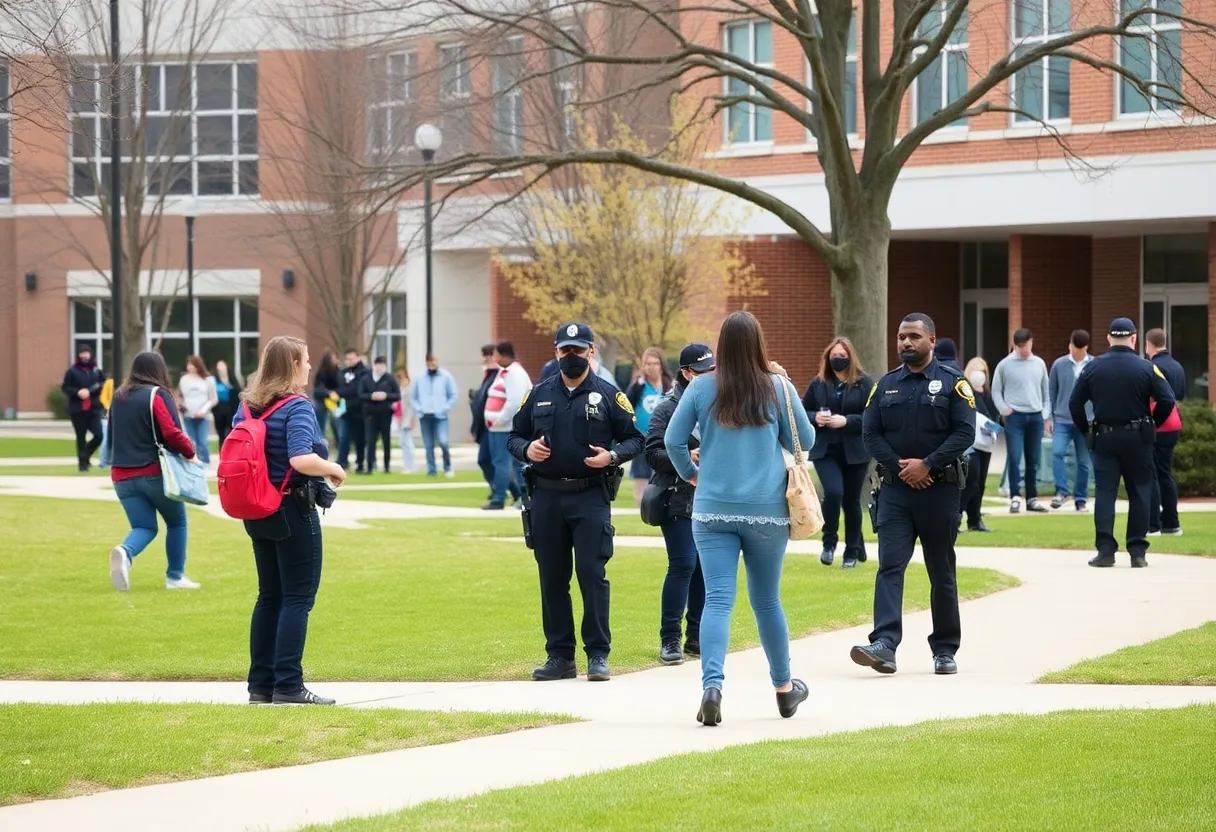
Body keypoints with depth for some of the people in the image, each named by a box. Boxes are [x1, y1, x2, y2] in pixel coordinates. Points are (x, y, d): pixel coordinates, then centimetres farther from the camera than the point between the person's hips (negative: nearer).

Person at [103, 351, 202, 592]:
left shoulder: (118, 397, 11)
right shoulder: (158, 395, -8)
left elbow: (111, 436, 20)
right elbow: (171, 433, -18)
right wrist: (190, 453, -4)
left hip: (122, 475, 5)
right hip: (155, 473, -5)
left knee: (144, 526, 8)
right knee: (177, 522, 15)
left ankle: (125, 553, -24)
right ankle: (175, 577, 14)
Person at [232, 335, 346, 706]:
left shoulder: (247, 406, 7)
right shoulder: (298, 407, -16)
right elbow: (302, 459, -29)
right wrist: (334, 470, -12)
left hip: (258, 514, 8)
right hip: (294, 512, -8)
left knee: (269, 596, 14)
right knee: (298, 598, -2)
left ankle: (261, 684, 15)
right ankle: (288, 686, -4)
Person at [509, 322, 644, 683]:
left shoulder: (608, 395, 3)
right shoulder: (538, 395, 11)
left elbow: (635, 439, 5)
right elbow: (514, 436, 16)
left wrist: (612, 456, -14)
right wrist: (526, 449, -6)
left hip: (591, 497, -3)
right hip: (546, 497, 3)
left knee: (592, 574, -8)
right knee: (552, 579, 6)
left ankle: (598, 655, -2)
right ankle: (560, 656, 13)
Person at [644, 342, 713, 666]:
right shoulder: (668, 408, -4)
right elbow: (652, 453, -9)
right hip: (679, 501, -5)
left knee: (706, 567, 8)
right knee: (683, 565, -9)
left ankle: (697, 637, 18)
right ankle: (670, 640, -3)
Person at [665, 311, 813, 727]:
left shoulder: (701, 388, -2)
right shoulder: (778, 387, -3)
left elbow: (672, 440, 0)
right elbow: (805, 441, 6)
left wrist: (691, 473, 17)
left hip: (713, 509, 0)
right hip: (768, 511, 0)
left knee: (717, 599, -5)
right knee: (767, 600, 14)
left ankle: (712, 684, -24)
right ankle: (784, 688, 28)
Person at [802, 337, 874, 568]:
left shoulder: (864, 383, -3)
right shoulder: (818, 384, 6)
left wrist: (846, 421, -21)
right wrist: (815, 418, -12)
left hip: (855, 453, -1)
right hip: (825, 451, 1)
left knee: (851, 501, 7)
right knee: (833, 492, -18)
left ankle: (852, 551, 21)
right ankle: (829, 542, 1)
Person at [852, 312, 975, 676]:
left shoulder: (952, 383, 0)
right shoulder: (886, 384, 10)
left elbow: (965, 432, -8)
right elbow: (870, 433, 6)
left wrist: (927, 465, -16)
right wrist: (899, 467, -9)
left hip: (939, 488, -2)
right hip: (895, 488, 2)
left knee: (942, 572, 6)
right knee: (890, 566, -11)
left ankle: (945, 650, 15)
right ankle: (884, 644, -21)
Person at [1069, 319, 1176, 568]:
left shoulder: (1093, 367, 0)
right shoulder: (1147, 368, -6)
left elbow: (1074, 403, -1)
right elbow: (1167, 401, -11)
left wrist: (1086, 429, 10)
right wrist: (1152, 424, 4)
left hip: (1104, 438, 1)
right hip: (1137, 438, -1)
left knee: (1104, 492, 2)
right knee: (1139, 493, 6)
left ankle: (1105, 550, -7)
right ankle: (1137, 552, 4)